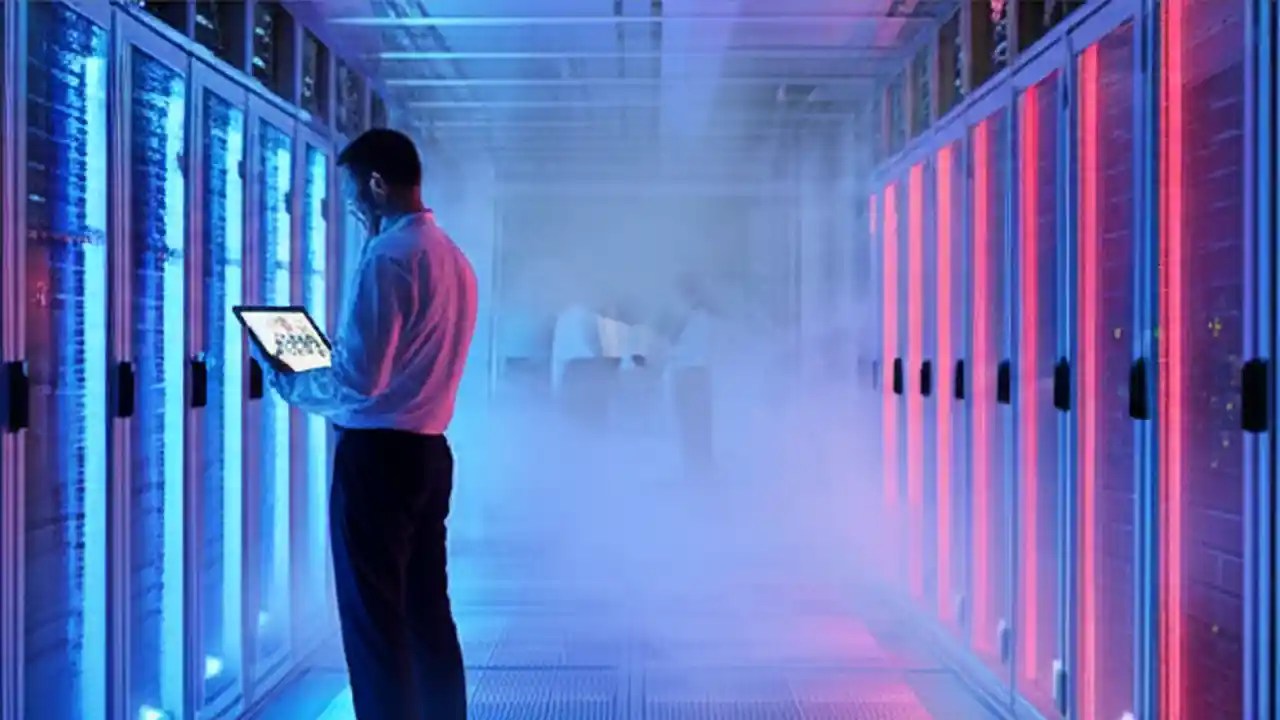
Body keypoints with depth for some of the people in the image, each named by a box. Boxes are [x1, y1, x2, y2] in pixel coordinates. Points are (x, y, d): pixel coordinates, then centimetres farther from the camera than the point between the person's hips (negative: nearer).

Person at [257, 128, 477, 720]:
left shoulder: (387, 255, -15)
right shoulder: (454, 258, 13)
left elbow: (358, 382, -20)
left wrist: (290, 384, -3)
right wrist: (326, 360, 20)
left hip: (376, 455, -9)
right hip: (429, 452, 9)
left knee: (373, 623, -1)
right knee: (427, 613, 13)